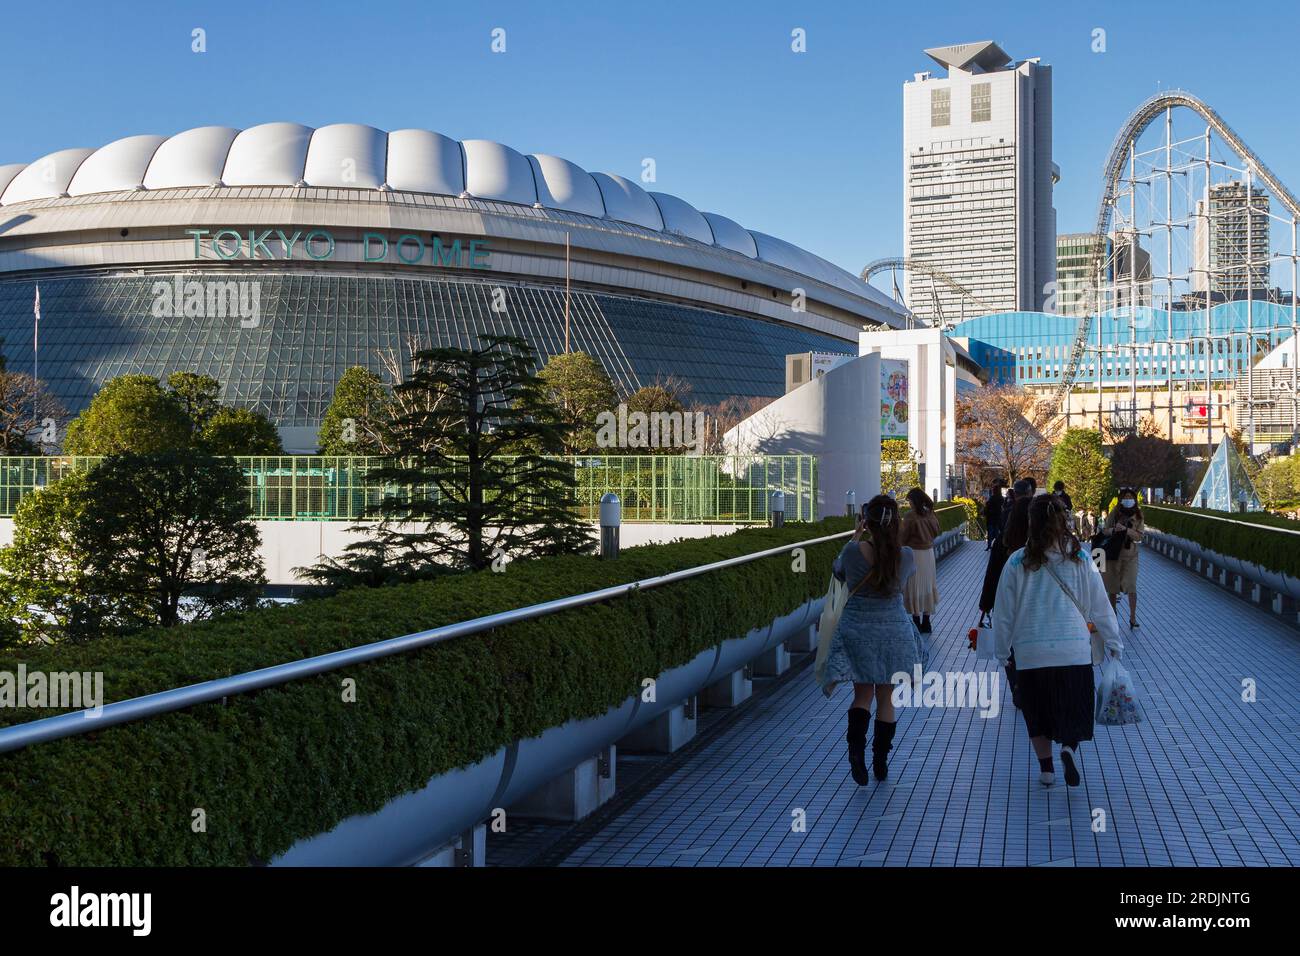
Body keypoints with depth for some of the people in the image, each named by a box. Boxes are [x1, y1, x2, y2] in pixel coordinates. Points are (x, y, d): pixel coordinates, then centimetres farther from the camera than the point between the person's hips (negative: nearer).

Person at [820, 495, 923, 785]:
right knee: (886, 698, 13)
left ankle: (856, 745, -13)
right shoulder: (906, 556, -10)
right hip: (894, 630, 1)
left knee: (862, 694, 12)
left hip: (856, 630, -1)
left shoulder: (855, 551, -15)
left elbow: (839, 571, 9)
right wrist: (893, 534, 14)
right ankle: (881, 764, 19)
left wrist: (857, 533, 12)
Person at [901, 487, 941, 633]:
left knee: (914, 588, 3)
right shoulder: (931, 514, 0)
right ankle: (926, 623, 21)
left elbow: (903, 538, -13)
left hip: (914, 553, -6)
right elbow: (935, 532, 12)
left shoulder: (911, 516, -18)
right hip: (929, 552, 6)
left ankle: (916, 623, 6)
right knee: (927, 586, 15)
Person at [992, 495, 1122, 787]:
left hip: (1031, 653, 0)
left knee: (1037, 712, 17)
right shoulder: (1081, 559, -3)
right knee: (1074, 708, 14)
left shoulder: (1017, 562, -5)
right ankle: (1070, 747, -12)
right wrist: (1113, 643, 16)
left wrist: (1002, 652, 14)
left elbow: (1004, 612, 1)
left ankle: (1046, 768, 20)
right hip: (1075, 652, 0)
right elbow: (1100, 607, 4)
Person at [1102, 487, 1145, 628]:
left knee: (1131, 586, -9)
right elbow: (1105, 530, -1)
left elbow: (1138, 536, -9)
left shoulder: (1138, 515, -2)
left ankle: (1133, 617, 0)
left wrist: (1125, 529, -23)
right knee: (1112, 586, 8)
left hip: (1130, 555, -1)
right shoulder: (1115, 513, -1)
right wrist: (1114, 530, -22)